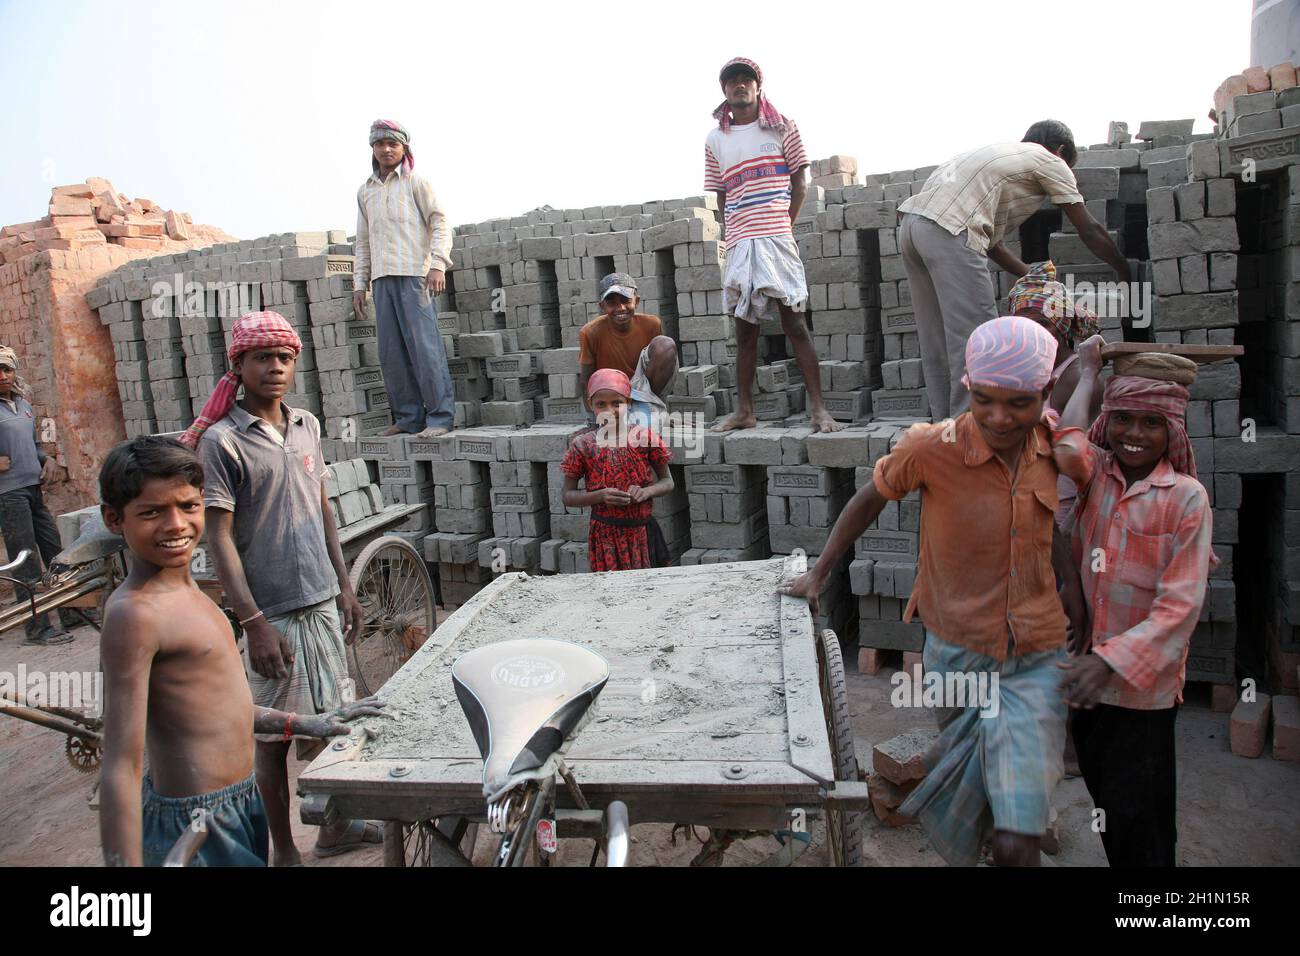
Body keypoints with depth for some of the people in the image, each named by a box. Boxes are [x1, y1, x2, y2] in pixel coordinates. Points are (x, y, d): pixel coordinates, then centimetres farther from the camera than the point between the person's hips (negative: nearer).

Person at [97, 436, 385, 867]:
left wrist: (304, 724, 16)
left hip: (239, 801, 9)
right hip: (196, 830, -9)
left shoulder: (184, 589, 6)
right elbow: (122, 770, -23)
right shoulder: (134, 613, -21)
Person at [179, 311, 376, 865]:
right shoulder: (221, 440, -10)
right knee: (275, 733, 7)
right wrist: (253, 622, -16)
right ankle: (284, 852, 24)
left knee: (329, 716, 16)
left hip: (321, 600, 6)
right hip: (273, 611, -6)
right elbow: (219, 537, -12)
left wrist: (344, 585, 15)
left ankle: (334, 827, 35)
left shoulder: (306, 425, 8)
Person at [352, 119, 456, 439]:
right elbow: (363, 242, 22)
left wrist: (438, 264, -15)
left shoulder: (416, 183, 6)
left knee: (424, 345, -11)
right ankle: (408, 417, 9)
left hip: (414, 274, -6)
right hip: (382, 278, 6)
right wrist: (359, 283, 16)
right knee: (391, 351, 3)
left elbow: (440, 223, -1)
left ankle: (440, 416, -8)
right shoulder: (365, 191, 21)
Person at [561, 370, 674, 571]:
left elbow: (667, 482, 6)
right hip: (605, 535, -1)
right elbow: (568, 497, 0)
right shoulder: (583, 446, -4)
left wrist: (646, 492, -15)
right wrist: (600, 496, -16)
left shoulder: (644, 436, -2)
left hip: (642, 532, 1)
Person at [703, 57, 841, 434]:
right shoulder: (715, 140, 14)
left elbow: (800, 182, 8)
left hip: (777, 238, -3)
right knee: (745, 328, 7)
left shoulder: (782, 127, 8)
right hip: (738, 243, 3)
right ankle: (744, 410, 13)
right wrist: (736, 233, 4)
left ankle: (818, 409, -6)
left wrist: (784, 224, -2)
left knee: (794, 322, -8)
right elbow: (721, 196, 17)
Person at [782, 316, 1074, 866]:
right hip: (957, 655, -1)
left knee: (1016, 844, -7)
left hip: (1037, 662, 1)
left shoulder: (1057, 445, -7)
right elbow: (869, 501, 1)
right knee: (961, 833, 19)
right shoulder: (931, 448, -15)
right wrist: (818, 574, 8)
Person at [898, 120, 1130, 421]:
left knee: (938, 344, 11)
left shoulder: (1002, 152, 36)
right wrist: (1125, 273, 28)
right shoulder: (1050, 162, 14)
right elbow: (1090, 231, 16)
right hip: (948, 230, -8)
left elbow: (989, 239, 33)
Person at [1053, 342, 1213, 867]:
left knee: (1137, 820, 2)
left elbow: (1180, 606, -15)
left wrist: (1112, 661, -24)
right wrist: (1088, 372, -11)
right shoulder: (1095, 473, 2)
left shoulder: (1186, 496, -10)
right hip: (1087, 671, 4)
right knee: (1106, 805, 18)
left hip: (1143, 684, -4)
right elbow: (1067, 446, -23)